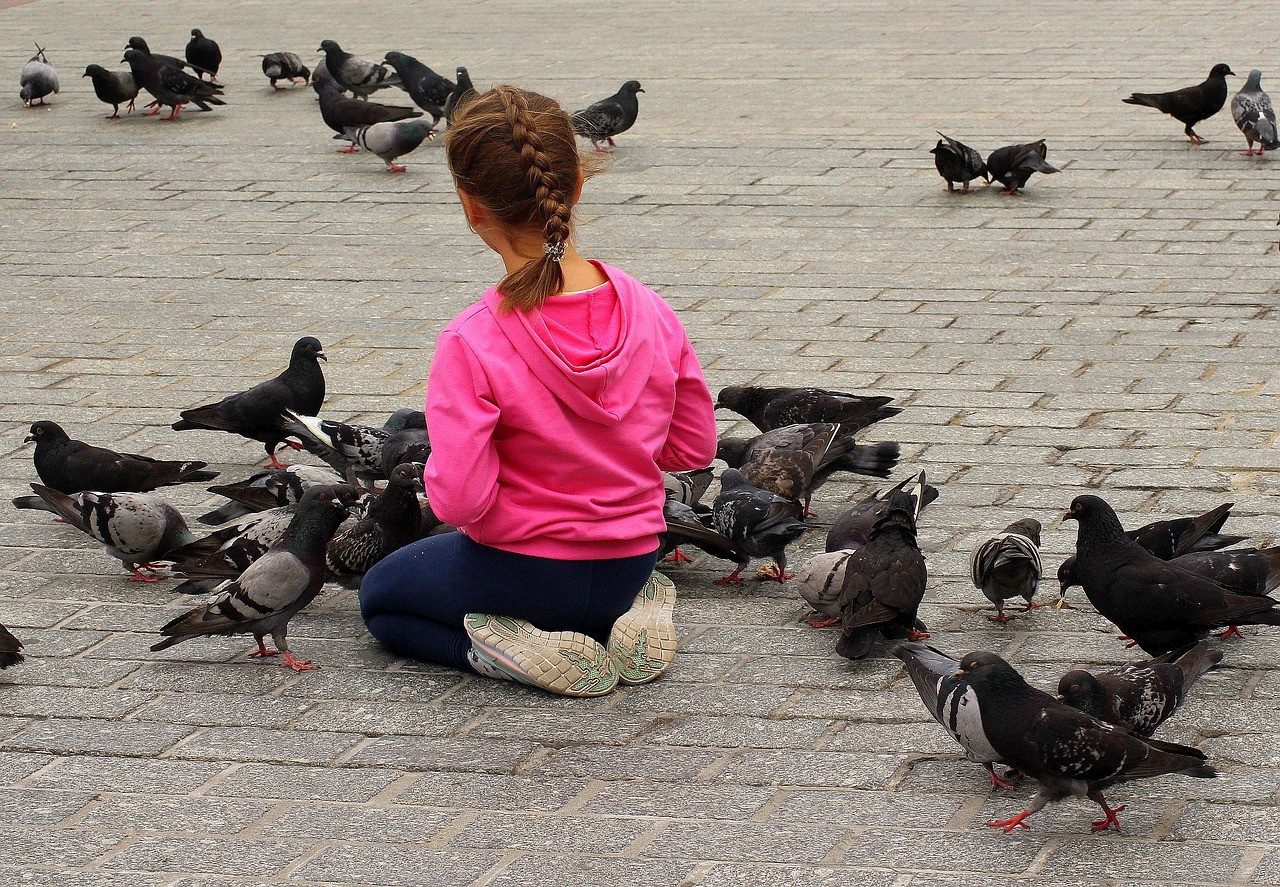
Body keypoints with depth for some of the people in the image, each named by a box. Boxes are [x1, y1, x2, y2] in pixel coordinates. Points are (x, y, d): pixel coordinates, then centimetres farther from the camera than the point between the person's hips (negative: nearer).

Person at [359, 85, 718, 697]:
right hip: (630, 568, 5)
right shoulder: (647, 310, -12)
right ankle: (627, 622, 7)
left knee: (380, 596, 26)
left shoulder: (471, 345, -27)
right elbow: (695, 446, -1)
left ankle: (516, 650, -2)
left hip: (524, 571, -5)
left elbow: (458, 501, -27)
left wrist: (441, 473, -5)